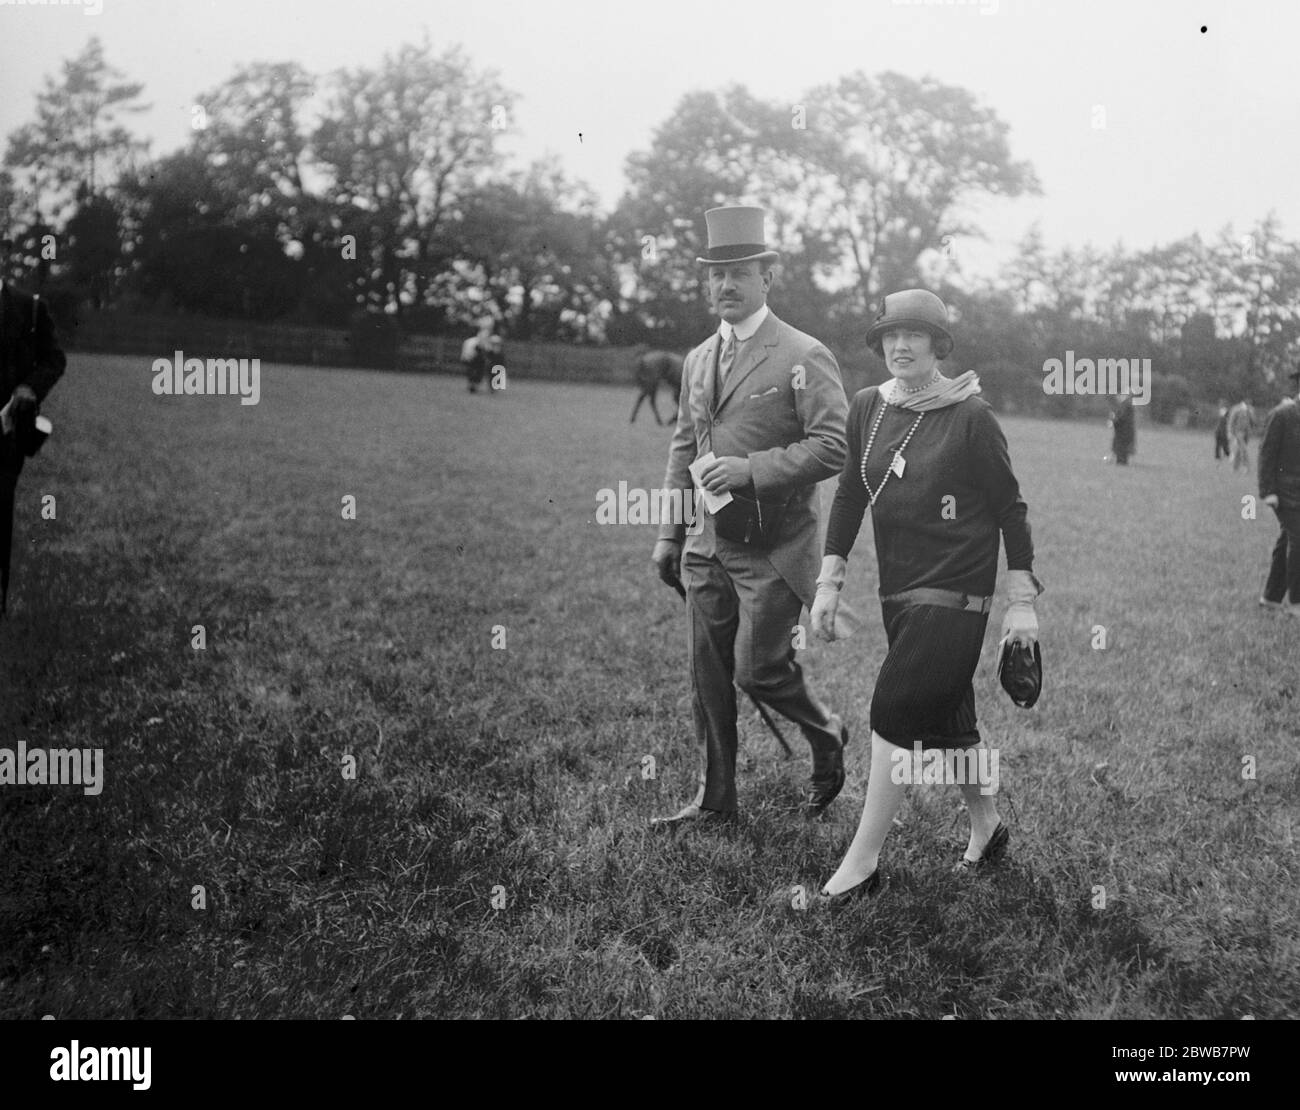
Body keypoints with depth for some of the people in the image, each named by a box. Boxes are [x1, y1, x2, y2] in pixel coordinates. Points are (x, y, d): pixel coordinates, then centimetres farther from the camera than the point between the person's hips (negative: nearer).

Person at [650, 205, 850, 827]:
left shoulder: (804, 358, -10)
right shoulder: (698, 360, 12)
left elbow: (835, 445, -17)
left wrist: (752, 468, -23)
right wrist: (669, 533, 13)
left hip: (773, 550, -6)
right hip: (708, 547, 6)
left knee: (757, 671, -6)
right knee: (709, 677, 9)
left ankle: (826, 735, 24)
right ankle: (716, 801, 22)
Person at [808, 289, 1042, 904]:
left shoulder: (971, 415, -10)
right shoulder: (867, 408, 4)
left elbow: (1009, 508, -5)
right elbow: (848, 496, 10)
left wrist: (1021, 601, -6)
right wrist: (830, 581, 4)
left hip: (956, 592, -6)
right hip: (896, 591, 6)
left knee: (896, 710, -12)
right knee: (945, 715, 14)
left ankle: (863, 859, -4)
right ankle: (986, 823, 36)